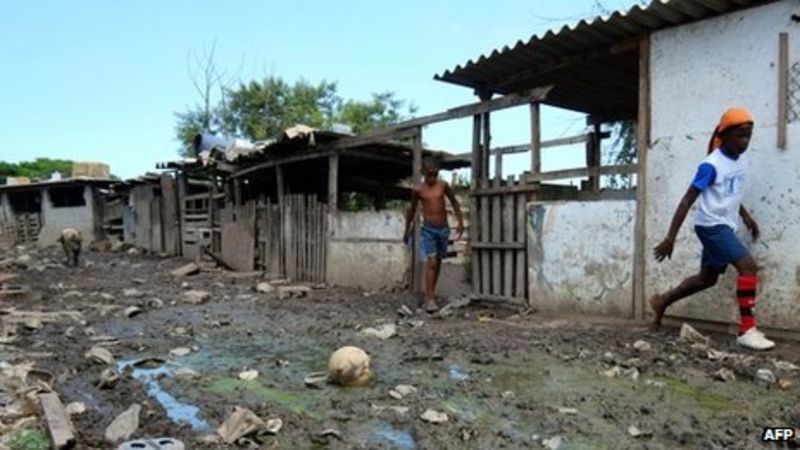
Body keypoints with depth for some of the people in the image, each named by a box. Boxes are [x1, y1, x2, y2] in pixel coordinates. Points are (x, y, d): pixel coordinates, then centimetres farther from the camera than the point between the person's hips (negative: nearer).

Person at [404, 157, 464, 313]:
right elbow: (412, 209, 8)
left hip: (443, 229, 3)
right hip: (428, 230, -3)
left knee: (438, 262, 12)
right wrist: (407, 230, 15)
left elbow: (454, 202, 11)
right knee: (431, 262, -14)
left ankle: (431, 292, 29)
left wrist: (460, 222, 6)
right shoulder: (418, 190, -5)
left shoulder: (443, 185, -2)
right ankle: (430, 299, -13)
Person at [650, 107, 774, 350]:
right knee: (749, 266, -20)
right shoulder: (711, 165, -17)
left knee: (707, 278, 15)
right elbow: (688, 200, -18)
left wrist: (745, 216, 11)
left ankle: (662, 301, 31)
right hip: (711, 226, -9)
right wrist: (671, 237, -21)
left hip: (724, 227, 9)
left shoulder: (738, 161, 7)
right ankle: (747, 329, -15)